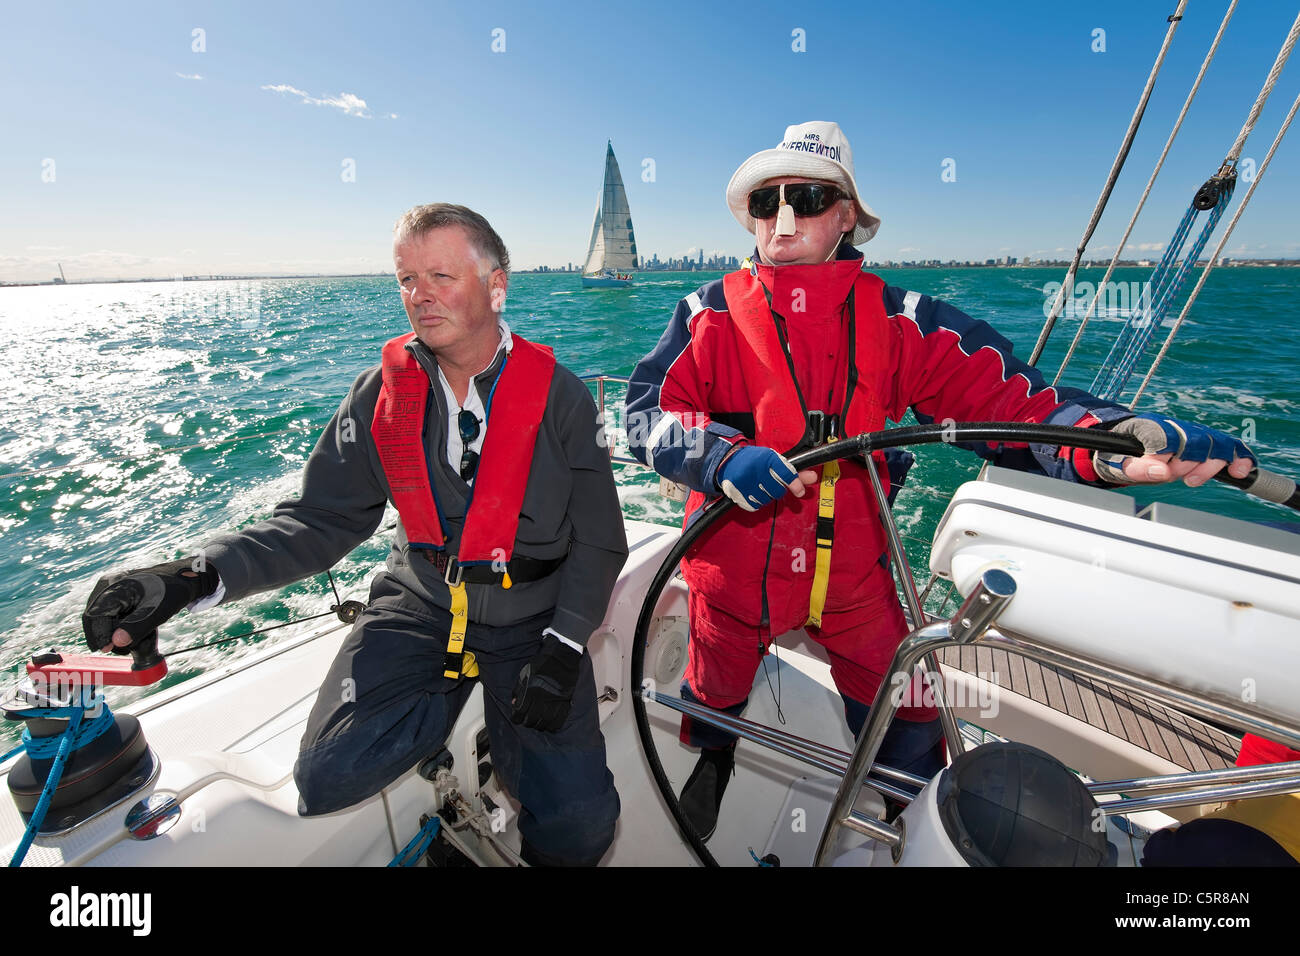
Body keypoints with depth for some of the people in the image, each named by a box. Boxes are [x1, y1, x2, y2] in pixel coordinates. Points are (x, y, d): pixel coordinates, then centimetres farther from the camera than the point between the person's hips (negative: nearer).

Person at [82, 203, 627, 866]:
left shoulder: (559, 395, -7)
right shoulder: (380, 393, 1)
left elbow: (599, 541, -5)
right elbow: (320, 521, 0)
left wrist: (562, 648, -15)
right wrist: (196, 578, -16)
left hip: (532, 622, -2)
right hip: (418, 608, 3)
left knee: (580, 824, -11)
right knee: (328, 780, -16)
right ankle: (461, 691, 10)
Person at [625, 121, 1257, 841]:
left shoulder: (897, 321, -5)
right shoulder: (710, 314, -6)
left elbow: (1002, 396, -12)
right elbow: (648, 412, -14)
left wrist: (1113, 438, -31)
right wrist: (724, 458, -33)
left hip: (854, 575, 1)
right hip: (734, 572, 1)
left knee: (905, 726, 17)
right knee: (715, 692, 26)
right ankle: (712, 755, 64)